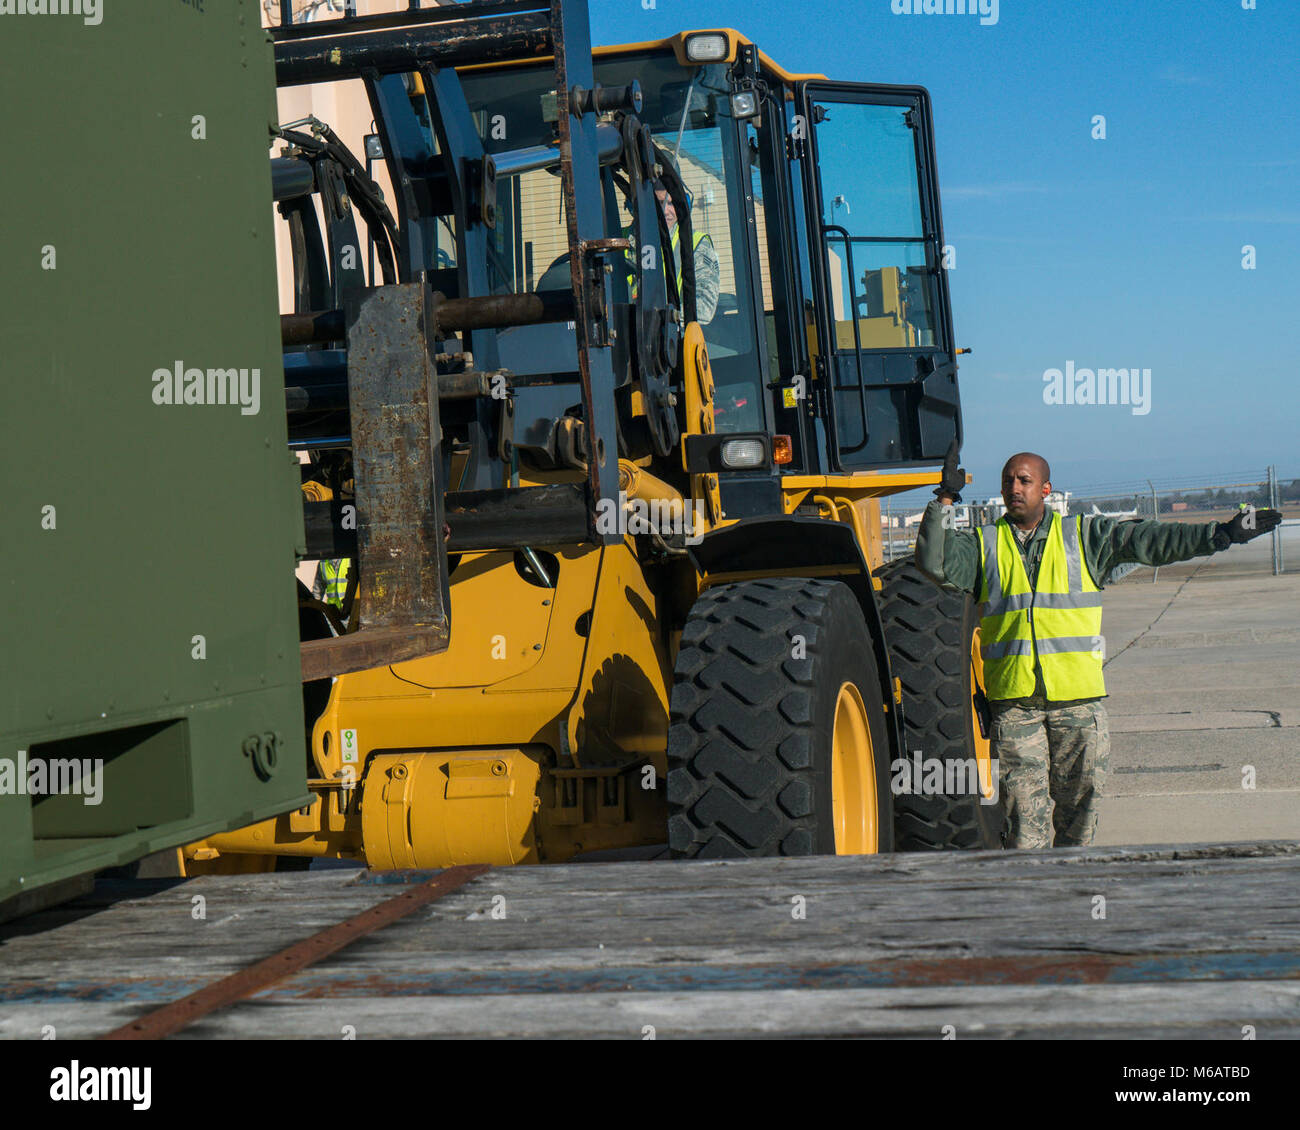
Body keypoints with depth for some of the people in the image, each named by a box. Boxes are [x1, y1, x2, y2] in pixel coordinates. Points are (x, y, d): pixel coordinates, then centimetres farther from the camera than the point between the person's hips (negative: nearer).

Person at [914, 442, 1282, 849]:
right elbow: (933, 563, -3)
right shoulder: (983, 545, 10)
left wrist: (1222, 534, -2)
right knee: (1023, 802, -5)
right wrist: (945, 499, -9)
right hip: (1014, 700, -1)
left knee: (1079, 797, 6)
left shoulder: (1084, 536, 10)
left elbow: (1149, 541, 6)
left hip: (1078, 697, 1)